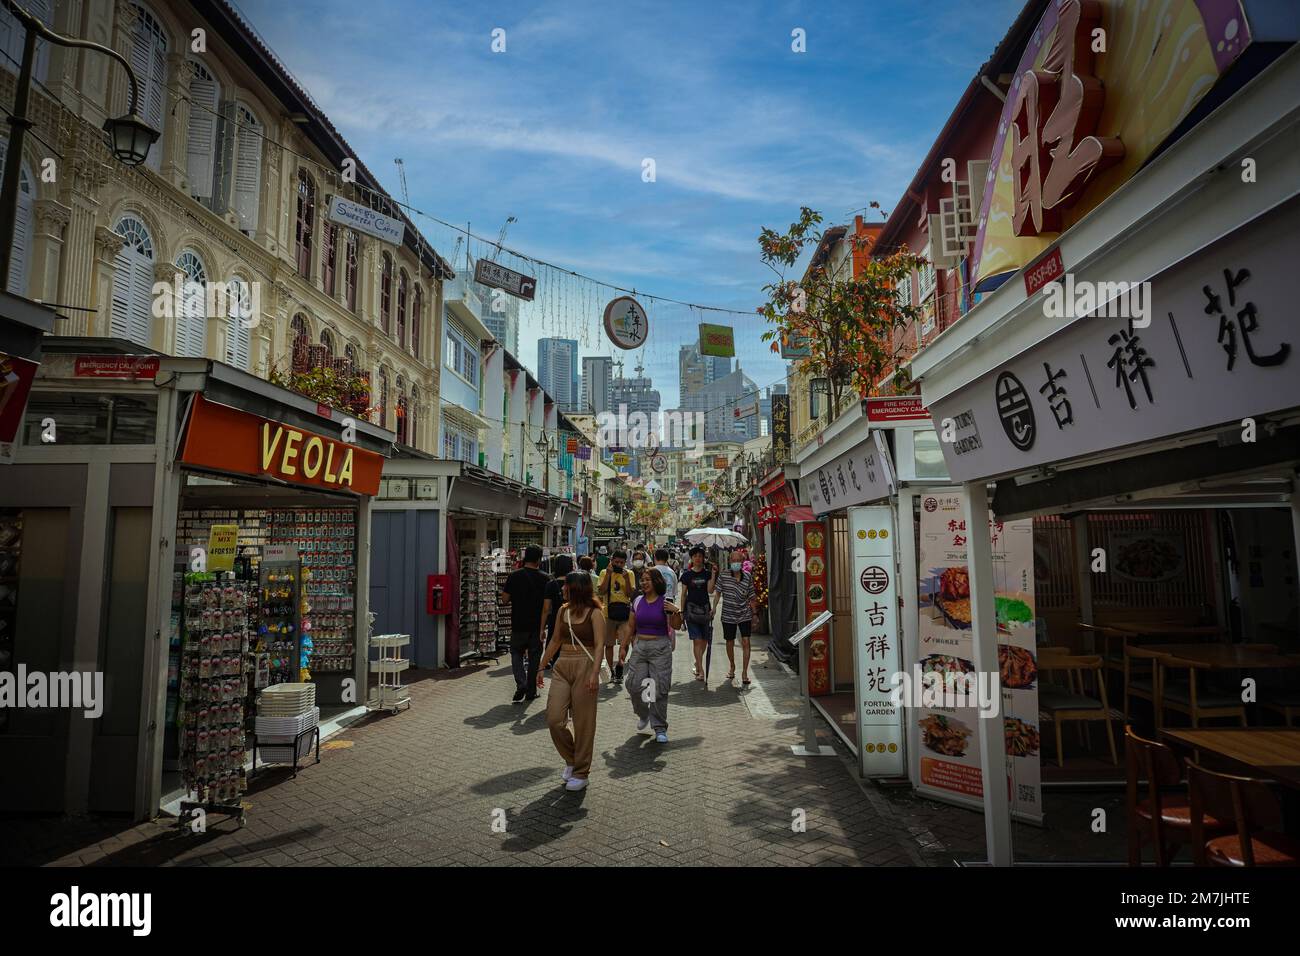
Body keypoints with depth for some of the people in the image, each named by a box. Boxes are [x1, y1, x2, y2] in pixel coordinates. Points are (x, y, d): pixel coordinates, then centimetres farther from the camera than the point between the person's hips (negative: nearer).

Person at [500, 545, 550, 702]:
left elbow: (505, 599, -4)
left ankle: (521, 683, -5)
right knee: (534, 657, 10)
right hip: (537, 625, 1)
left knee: (516, 653, 15)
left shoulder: (515, 576, -8)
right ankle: (531, 691, 15)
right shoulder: (544, 579, -6)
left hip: (518, 624, 0)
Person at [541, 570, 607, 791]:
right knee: (554, 719, -2)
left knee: (583, 723, 1)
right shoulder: (563, 611, 11)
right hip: (562, 667, 5)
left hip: (585, 667, -5)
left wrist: (594, 673, -25)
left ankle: (580, 773, 16)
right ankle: (571, 759, 23)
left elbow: (599, 645, -14)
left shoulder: (594, 614, -6)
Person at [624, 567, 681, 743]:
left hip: (660, 647, -3)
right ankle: (643, 715, 29)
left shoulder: (665, 602, -3)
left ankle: (660, 728, 11)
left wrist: (676, 612, -22)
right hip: (640, 646, 3)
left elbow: (675, 625, -6)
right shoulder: (637, 602, 7)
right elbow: (632, 628, 14)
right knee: (634, 685, -1)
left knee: (660, 689, -2)